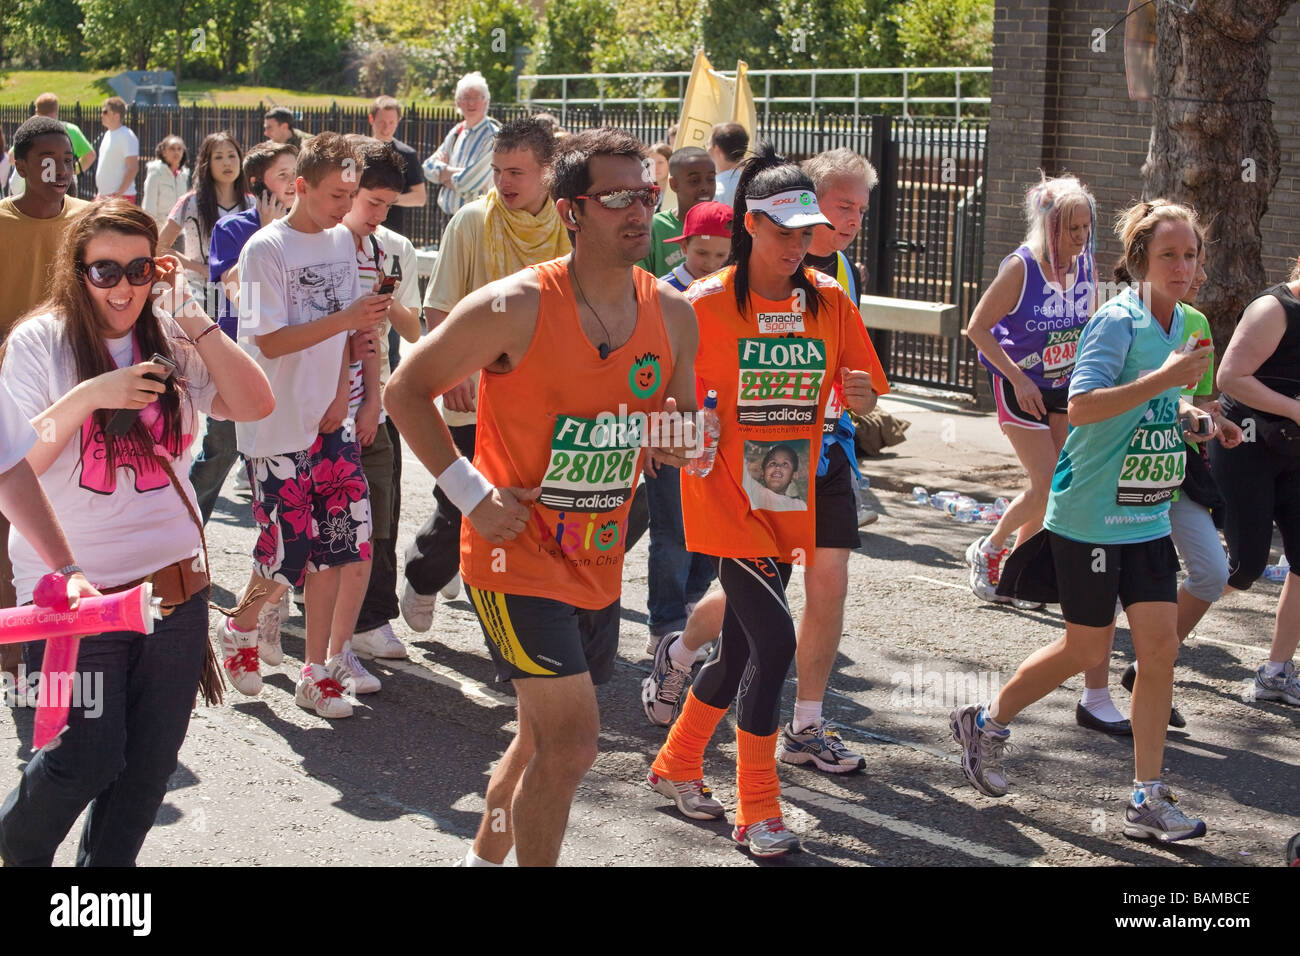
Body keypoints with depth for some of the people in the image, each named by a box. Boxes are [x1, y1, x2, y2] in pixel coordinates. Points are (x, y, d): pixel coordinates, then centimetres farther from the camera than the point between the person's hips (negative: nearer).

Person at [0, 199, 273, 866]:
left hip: (175, 582, 4)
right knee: (89, 758, -3)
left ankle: (108, 862, 31)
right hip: (71, 587, -4)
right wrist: (85, 398, -23)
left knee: (150, 763, 10)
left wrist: (189, 315, -10)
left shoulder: (172, 339, 5)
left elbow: (255, 404, -5)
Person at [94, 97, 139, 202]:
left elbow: (133, 168, -19)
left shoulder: (126, 136, -13)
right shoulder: (108, 134, 15)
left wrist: (119, 194, -21)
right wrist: (99, 193, 17)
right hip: (104, 195, 10)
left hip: (121, 197, -10)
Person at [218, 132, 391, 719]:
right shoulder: (266, 249, -12)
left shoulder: (341, 240, 9)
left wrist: (341, 394, 3)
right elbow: (270, 342, -17)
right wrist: (347, 319, -25)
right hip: (277, 426, -6)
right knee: (286, 556, -2)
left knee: (335, 549, 3)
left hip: (329, 420, 6)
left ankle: (317, 672, 15)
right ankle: (240, 630, 28)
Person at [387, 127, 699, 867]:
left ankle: (484, 857, 41)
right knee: (573, 737, -13)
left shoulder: (673, 313, -1)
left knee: (547, 738, 19)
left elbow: (683, 424, 13)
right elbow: (406, 391, -8)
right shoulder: (514, 307, -17)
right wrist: (470, 491, -14)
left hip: (599, 562, 7)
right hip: (517, 553, -6)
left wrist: (681, 443, -11)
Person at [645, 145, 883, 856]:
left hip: (790, 500, 5)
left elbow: (860, 394, 9)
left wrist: (861, 395, -13)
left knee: (741, 648, 13)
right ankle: (757, 812, 0)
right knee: (774, 639, -14)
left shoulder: (828, 300, 2)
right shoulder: (707, 303, -10)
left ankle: (676, 765, 37)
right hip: (727, 498, -5)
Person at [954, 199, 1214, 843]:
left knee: (1160, 646, 1)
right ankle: (986, 722, 29)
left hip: (1148, 517, 7)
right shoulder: (1117, 321, -16)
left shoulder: (1180, 324, 10)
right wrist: (1164, 378, -32)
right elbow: (1081, 404, -30)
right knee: (1086, 651, 5)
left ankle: (1148, 799, 9)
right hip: (1091, 515, -7)